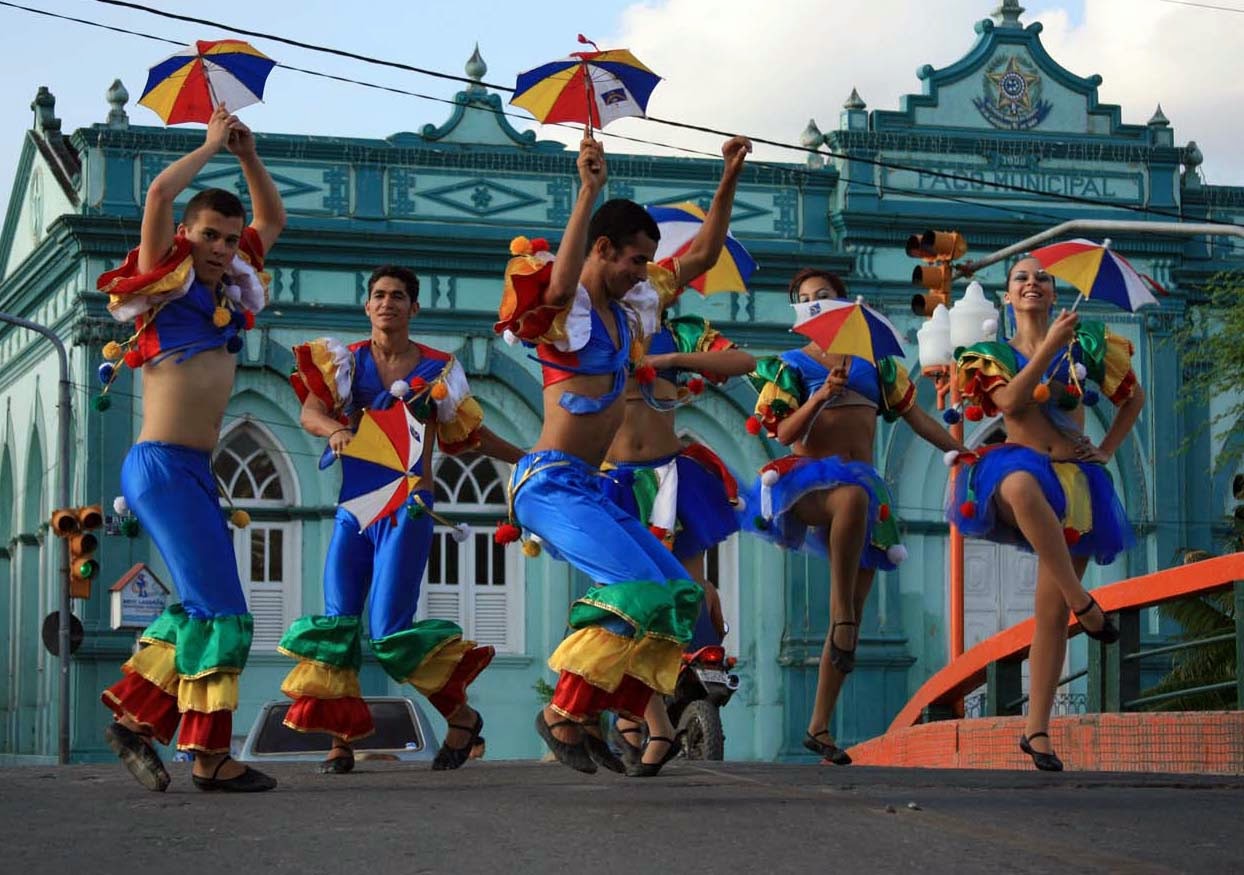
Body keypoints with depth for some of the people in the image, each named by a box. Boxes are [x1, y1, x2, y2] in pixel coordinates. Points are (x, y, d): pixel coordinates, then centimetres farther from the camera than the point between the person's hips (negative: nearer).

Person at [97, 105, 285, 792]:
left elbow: (273, 220, 26)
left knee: (198, 606, 9)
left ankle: (135, 717, 17)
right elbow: (159, 193, -18)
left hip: (196, 473, 8)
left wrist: (248, 157, 13)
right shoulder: (165, 283, -4)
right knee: (219, 609, -10)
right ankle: (210, 755, -7)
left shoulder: (231, 290, 14)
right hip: (161, 466, -8)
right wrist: (212, 147, -5)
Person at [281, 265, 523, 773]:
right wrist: (334, 429, -33)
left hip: (408, 506, -3)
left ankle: (461, 716, 6)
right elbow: (310, 412, -11)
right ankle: (341, 739, 5)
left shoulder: (437, 369, 4)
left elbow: (474, 434, 16)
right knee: (337, 625, -3)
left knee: (388, 633, -11)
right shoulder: (346, 360, 6)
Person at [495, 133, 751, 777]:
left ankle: (590, 720, 4)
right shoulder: (563, 306, -9)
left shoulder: (630, 303, 14)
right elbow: (561, 281, -35)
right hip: (551, 482, -9)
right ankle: (563, 715, -12)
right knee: (635, 590, -22)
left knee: (675, 597, 4)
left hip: (590, 486, 9)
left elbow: (701, 256, 21)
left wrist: (729, 182, 11)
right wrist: (588, 193, -40)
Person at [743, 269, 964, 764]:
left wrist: (962, 454, 12)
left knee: (855, 610, -3)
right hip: (809, 477, -4)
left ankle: (820, 727, 2)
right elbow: (786, 433, -3)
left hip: (864, 483, 4)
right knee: (852, 496, -42)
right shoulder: (791, 366, 9)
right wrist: (823, 395, -17)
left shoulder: (874, 363, 17)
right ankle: (840, 615, -36)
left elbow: (915, 416, 19)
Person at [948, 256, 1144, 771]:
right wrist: (1049, 345, -17)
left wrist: (1107, 450, 11)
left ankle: (1036, 730, 1)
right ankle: (1084, 605, -35)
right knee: (1024, 487, -44)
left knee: (1051, 611, -4)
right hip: (1019, 465, -2)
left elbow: (1134, 397, 23)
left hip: (1076, 480, 2)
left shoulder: (1086, 346, 12)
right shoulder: (992, 356, 9)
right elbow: (1011, 401, -11)